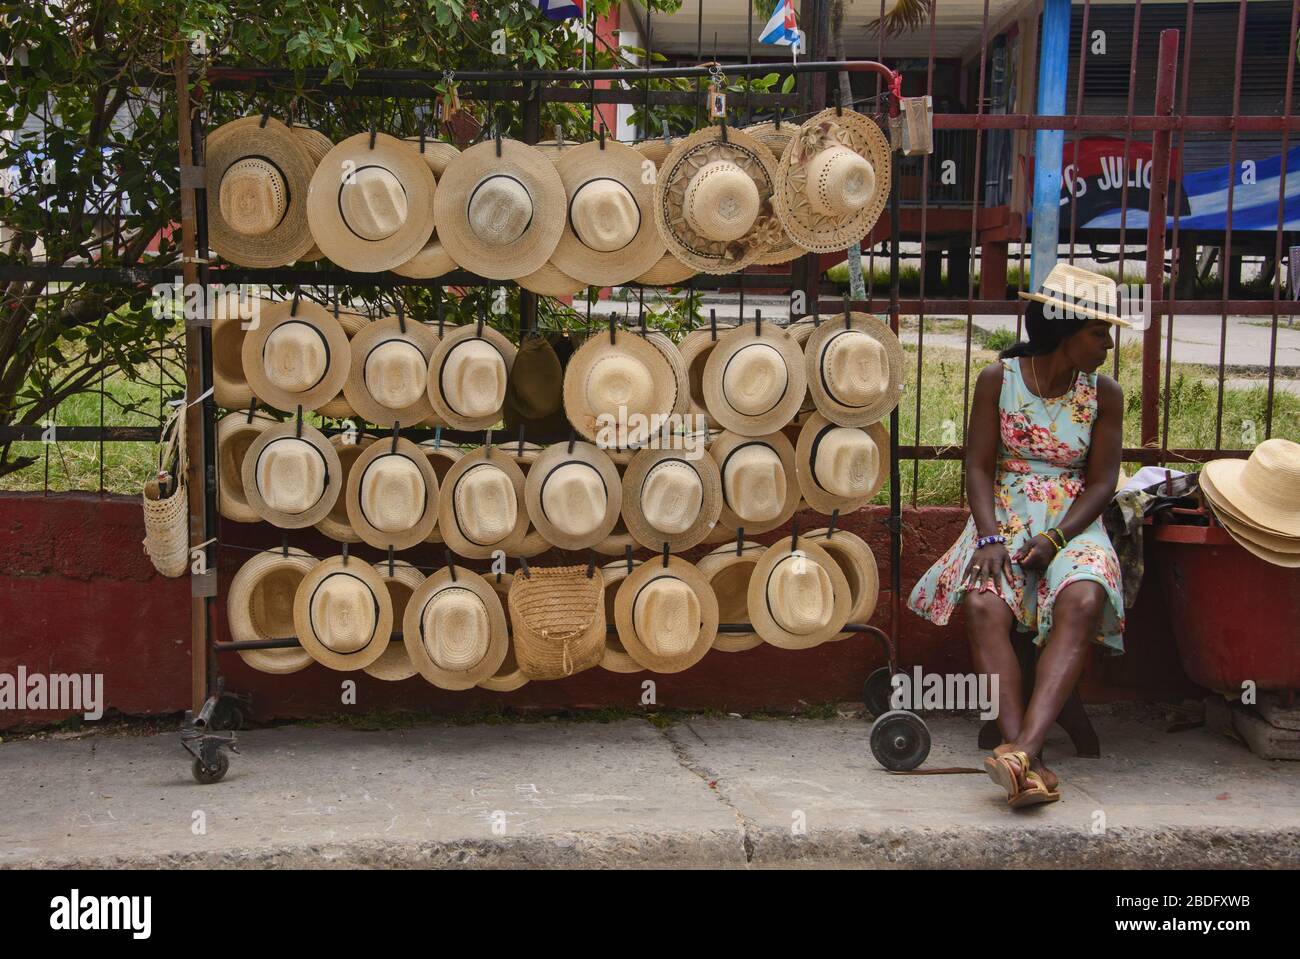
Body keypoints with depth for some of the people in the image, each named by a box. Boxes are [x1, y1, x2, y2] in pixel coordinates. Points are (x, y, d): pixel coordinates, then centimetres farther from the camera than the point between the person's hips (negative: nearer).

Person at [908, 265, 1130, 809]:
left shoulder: (1103, 394, 4)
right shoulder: (998, 379, 1)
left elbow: (1102, 482, 2)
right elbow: (979, 467, -1)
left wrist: (1055, 539, -14)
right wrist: (989, 537, -17)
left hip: (1072, 526, 1)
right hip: (1003, 521, 0)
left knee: (1082, 602, -34)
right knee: (983, 604, -32)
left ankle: (1022, 748, -45)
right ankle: (1029, 764, -39)